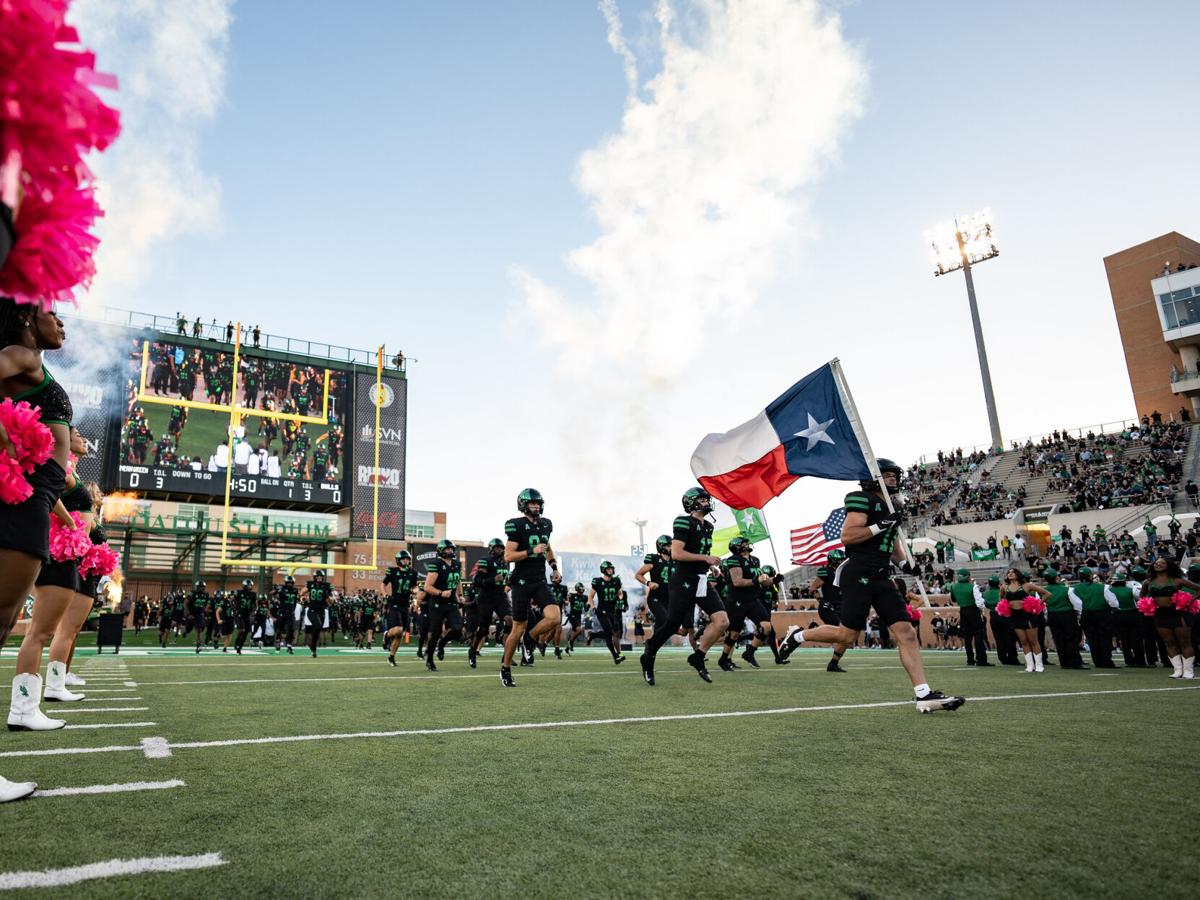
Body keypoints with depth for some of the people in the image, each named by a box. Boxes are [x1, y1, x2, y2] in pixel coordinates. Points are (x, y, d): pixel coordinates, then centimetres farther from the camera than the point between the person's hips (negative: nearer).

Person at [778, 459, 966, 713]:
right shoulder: (862, 499, -6)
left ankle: (924, 694, -2)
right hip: (859, 575, -8)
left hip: (881, 578, 9)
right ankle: (798, 635, 17)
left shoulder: (890, 507, 22)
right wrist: (882, 525, -20)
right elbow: (847, 536, -17)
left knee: (906, 633, -1)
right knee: (848, 635, -4)